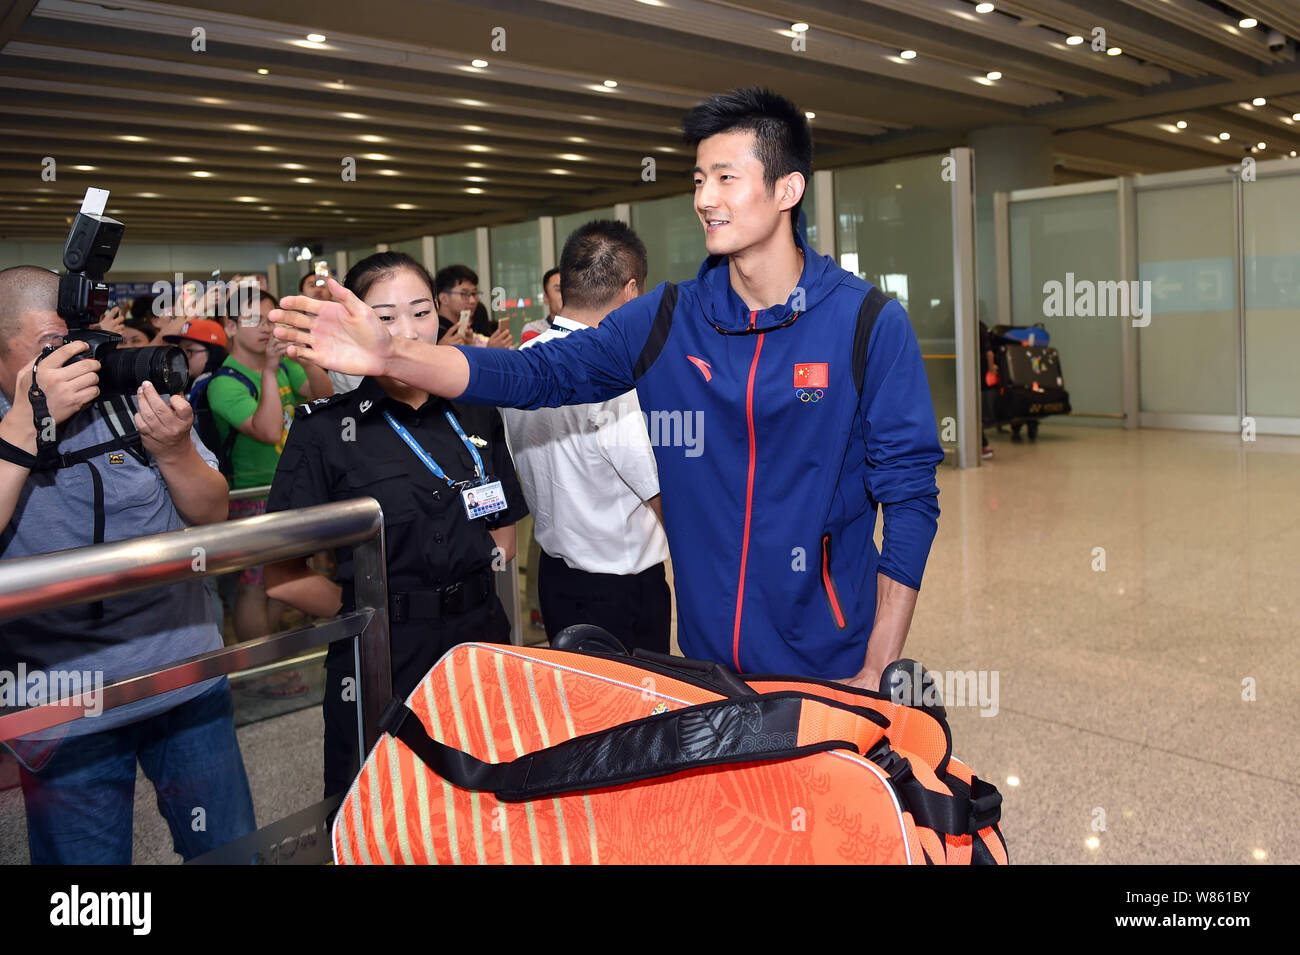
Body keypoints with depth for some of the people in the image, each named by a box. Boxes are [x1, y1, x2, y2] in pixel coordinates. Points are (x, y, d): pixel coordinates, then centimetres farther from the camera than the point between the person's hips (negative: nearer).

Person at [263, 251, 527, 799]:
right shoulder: (326, 429, -8)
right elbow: (281, 577, -9)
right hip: (381, 666, -4)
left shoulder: (475, 413, 4)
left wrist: (464, 591, 2)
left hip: (480, 645, 4)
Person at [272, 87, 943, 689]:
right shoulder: (668, 321, 0)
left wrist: (877, 673, -11)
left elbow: (909, 496, -9)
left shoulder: (868, 323, -9)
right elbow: (537, 375, -3)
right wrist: (391, 356, -17)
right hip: (709, 657, 3)